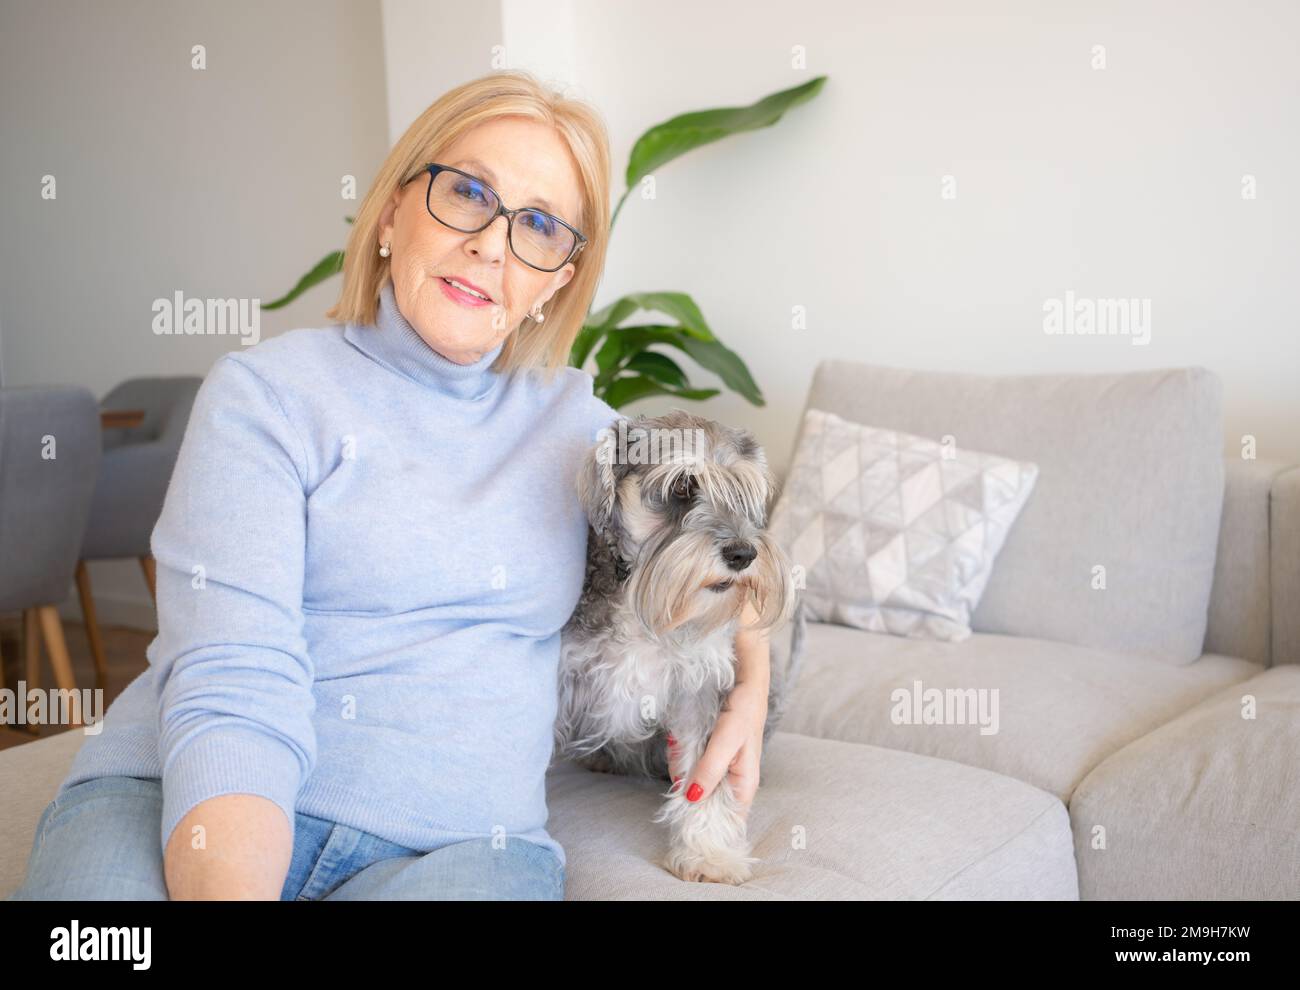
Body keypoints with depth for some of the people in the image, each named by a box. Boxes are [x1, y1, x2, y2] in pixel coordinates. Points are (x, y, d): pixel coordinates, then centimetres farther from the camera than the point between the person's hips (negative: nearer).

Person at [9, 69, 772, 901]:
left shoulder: (572, 420, 14)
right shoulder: (267, 395, -1)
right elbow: (231, 698, -13)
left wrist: (752, 680, 10)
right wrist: (229, 887, -30)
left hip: (452, 838, 3)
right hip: (183, 810, -2)